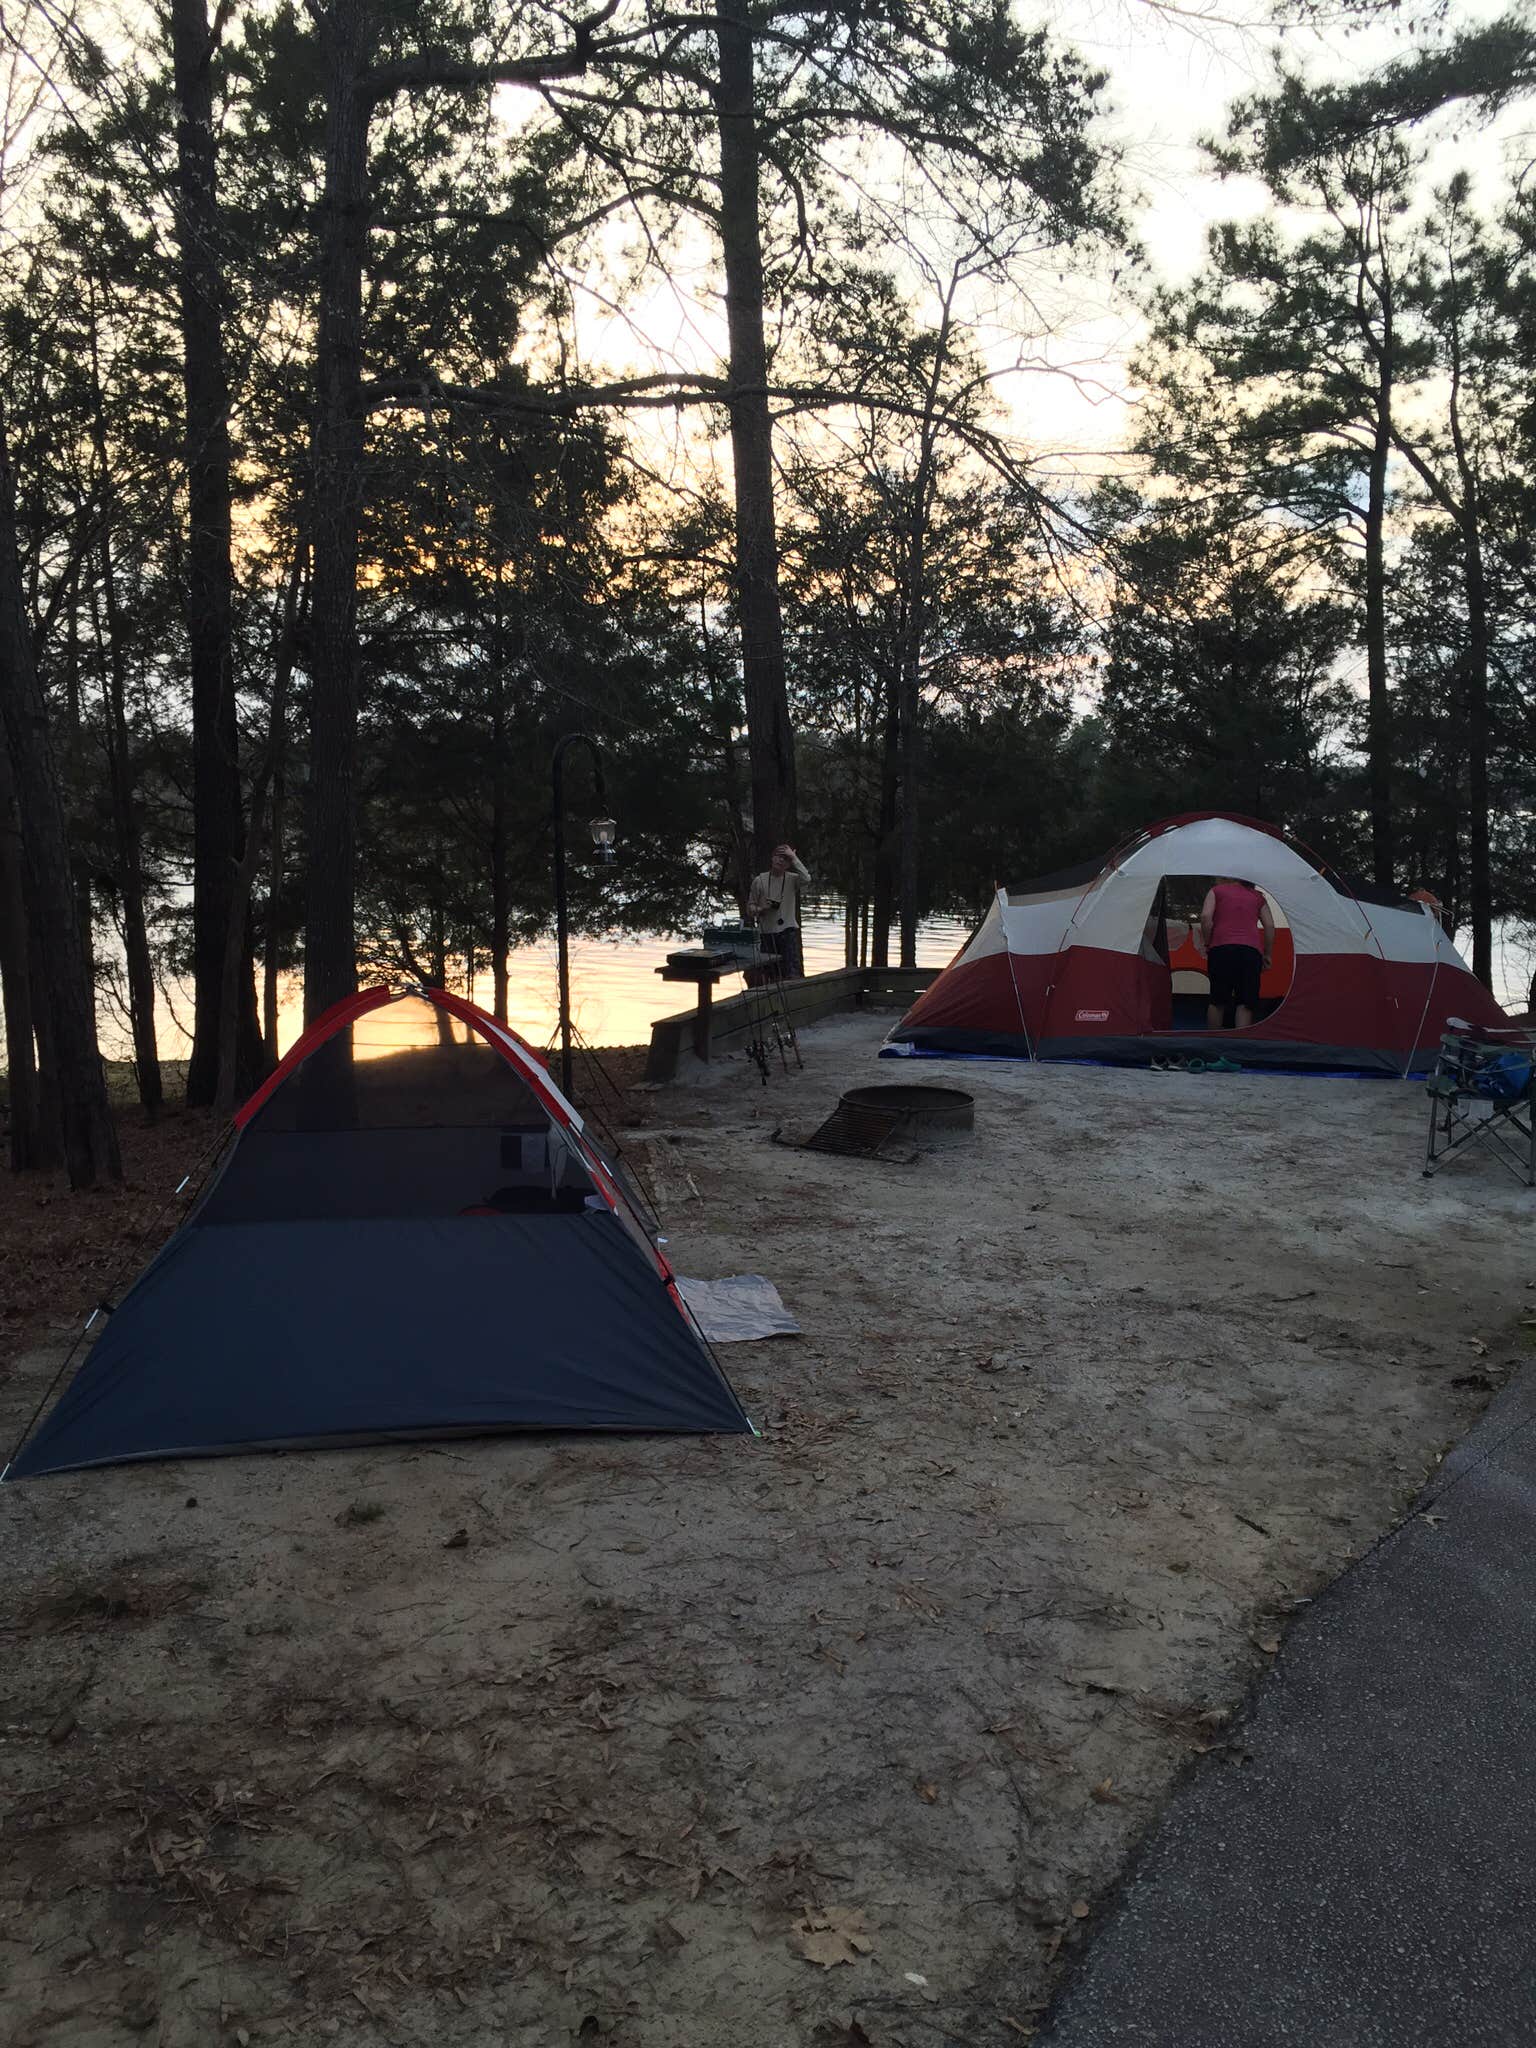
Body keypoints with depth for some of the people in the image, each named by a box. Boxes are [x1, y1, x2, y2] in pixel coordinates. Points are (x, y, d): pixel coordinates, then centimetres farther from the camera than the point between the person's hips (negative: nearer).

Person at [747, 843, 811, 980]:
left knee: (793, 972, -14)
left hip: (788, 932, -2)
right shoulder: (759, 880, 5)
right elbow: (750, 908, 9)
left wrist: (793, 857, -17)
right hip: (766, 933, 2)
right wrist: (760, 909, -13)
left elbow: (806, 878, -21)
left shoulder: (792, 879, 2)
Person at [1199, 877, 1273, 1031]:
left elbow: (1206, 917, -2)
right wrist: (1267, 955, 18)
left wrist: (1207, 944, 8)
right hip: (1251, 950, 1)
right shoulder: (1257, 896, 21)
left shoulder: (1216, 890, 14)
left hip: (1220, 948, -1)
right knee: (1246, 1003, 0)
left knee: (1217, 1001, 6)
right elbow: (1269, 925, 12)